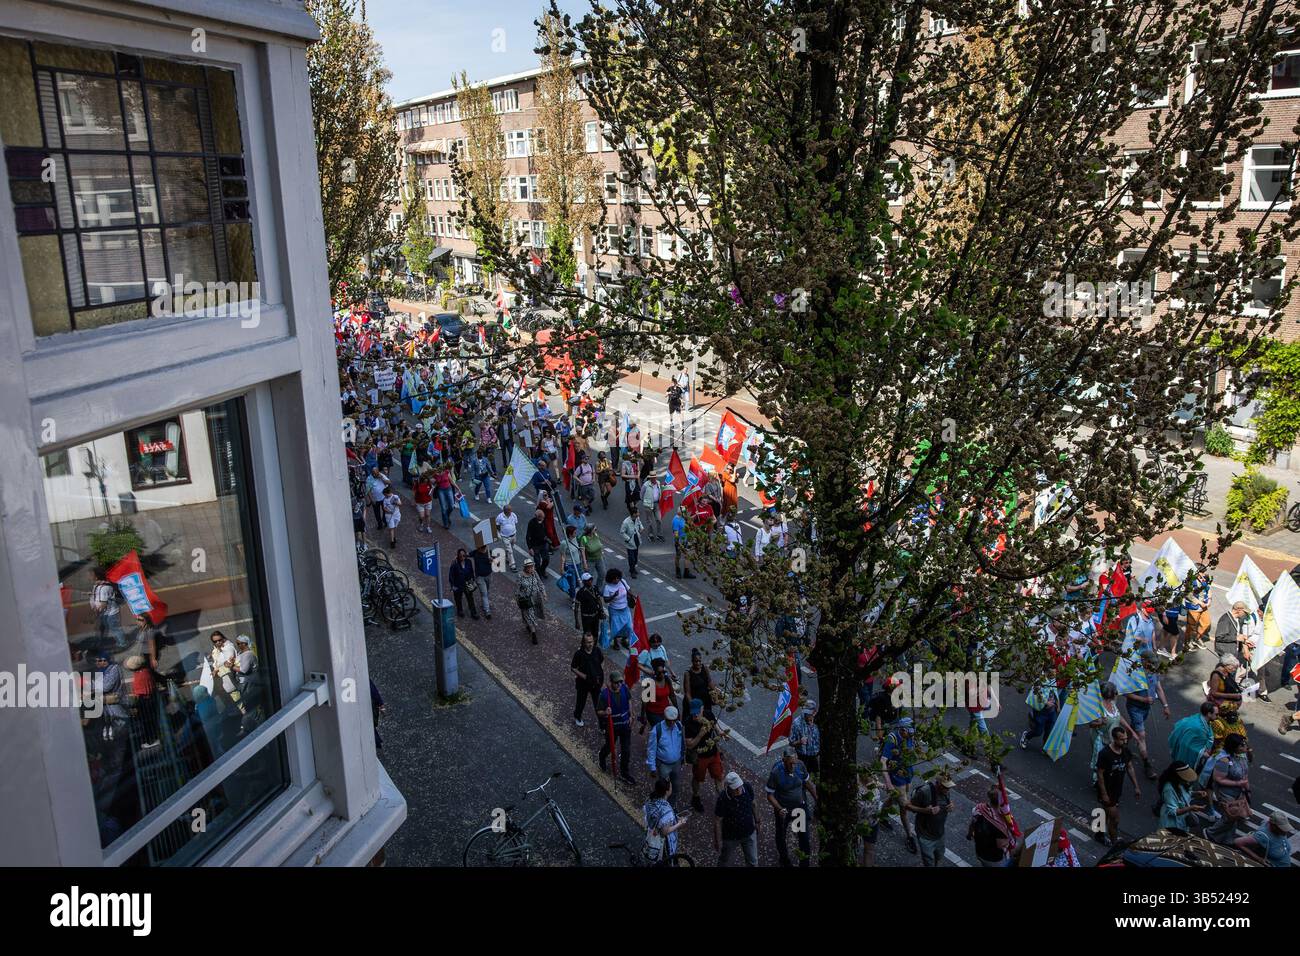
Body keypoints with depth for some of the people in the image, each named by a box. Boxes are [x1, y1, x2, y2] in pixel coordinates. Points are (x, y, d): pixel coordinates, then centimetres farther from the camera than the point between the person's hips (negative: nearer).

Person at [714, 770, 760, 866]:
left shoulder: (747, 788, -22)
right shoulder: (722, 800, -34)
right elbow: (717, 821, -21)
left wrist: (756, 821, 9)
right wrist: (718, 841, -12)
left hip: (750, 833, 3)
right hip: (730, 837, -3)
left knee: (753, 861, 21)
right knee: (725, 861, 23)